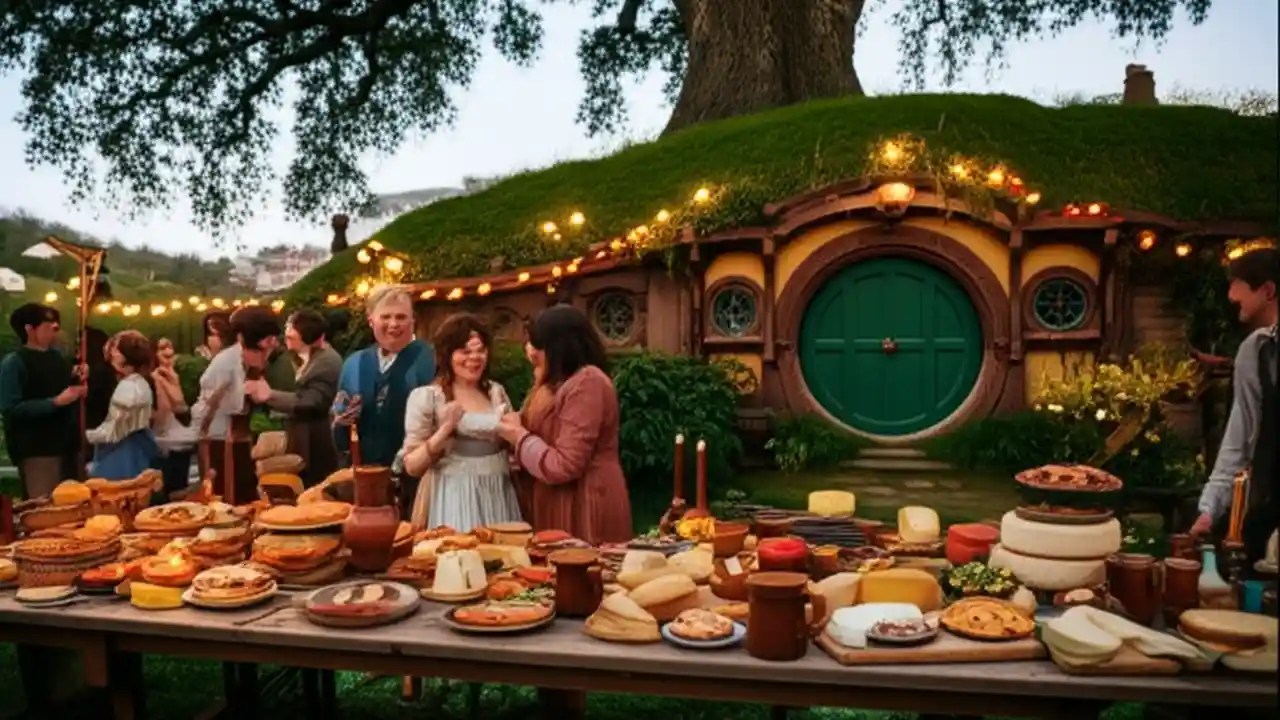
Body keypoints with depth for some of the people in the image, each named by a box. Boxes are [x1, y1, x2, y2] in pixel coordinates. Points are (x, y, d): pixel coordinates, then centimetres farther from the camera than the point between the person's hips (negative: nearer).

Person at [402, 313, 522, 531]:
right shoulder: (426, 396, -5)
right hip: (454, 500, -4)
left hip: (498, 497, 4)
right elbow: (412, 466, -8)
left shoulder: (497, 392, 8)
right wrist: (446, 428, -19)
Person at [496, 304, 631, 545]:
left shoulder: (586, 383, -19)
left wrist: (518, 436, -11)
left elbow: (564, 466, -22)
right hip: (563, 505, 9)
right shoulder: (563, 382, 13)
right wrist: (519, 425, 0)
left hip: (586, 508, -9)